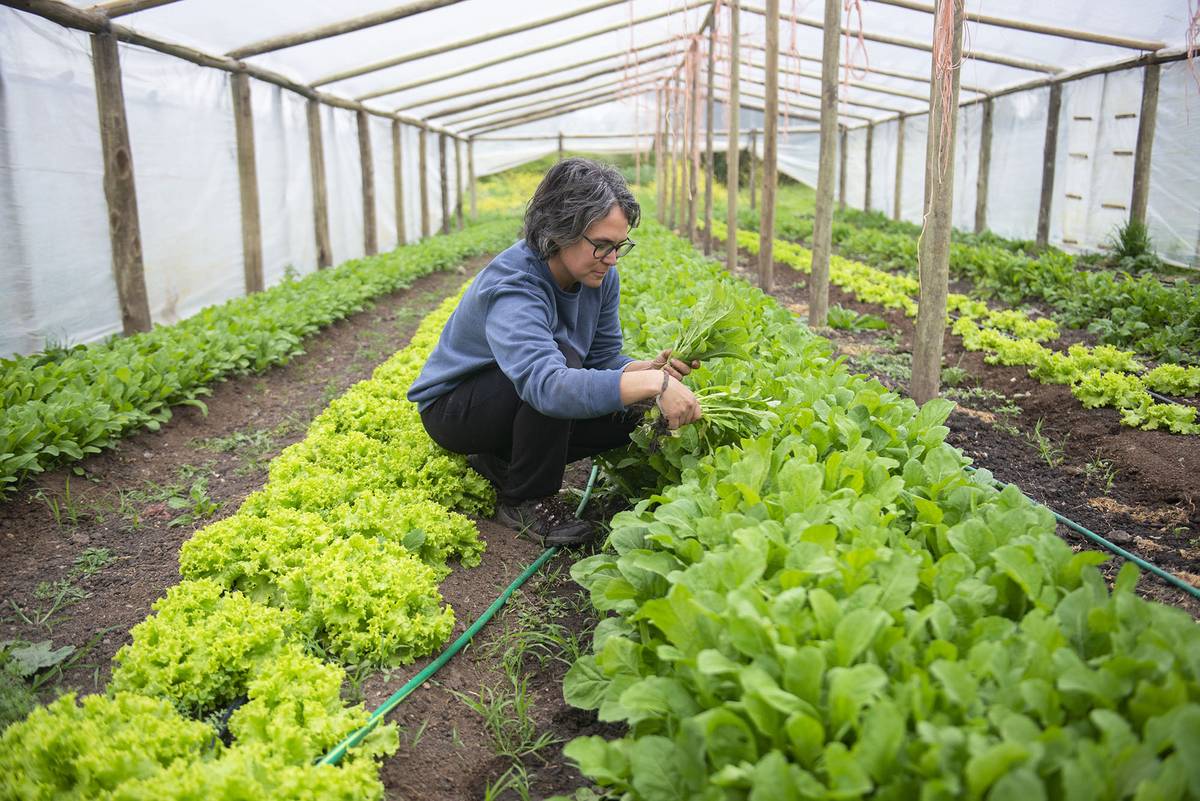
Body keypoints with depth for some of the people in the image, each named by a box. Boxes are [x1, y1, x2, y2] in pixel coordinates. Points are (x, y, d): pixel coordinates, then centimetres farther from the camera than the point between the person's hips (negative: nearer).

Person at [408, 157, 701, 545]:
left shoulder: (600, 275, -10)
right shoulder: (511, 286, -34)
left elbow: (603, 359, -5)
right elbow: (547, 385, -51)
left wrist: (650, 367, -27)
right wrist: (652, 383, -56)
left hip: (511, 404, 7)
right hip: (451, 407, -7)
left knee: (625, 415, -12)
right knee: (559, 359, -34)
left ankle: (502, 460, 5)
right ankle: (524, 502, -14)